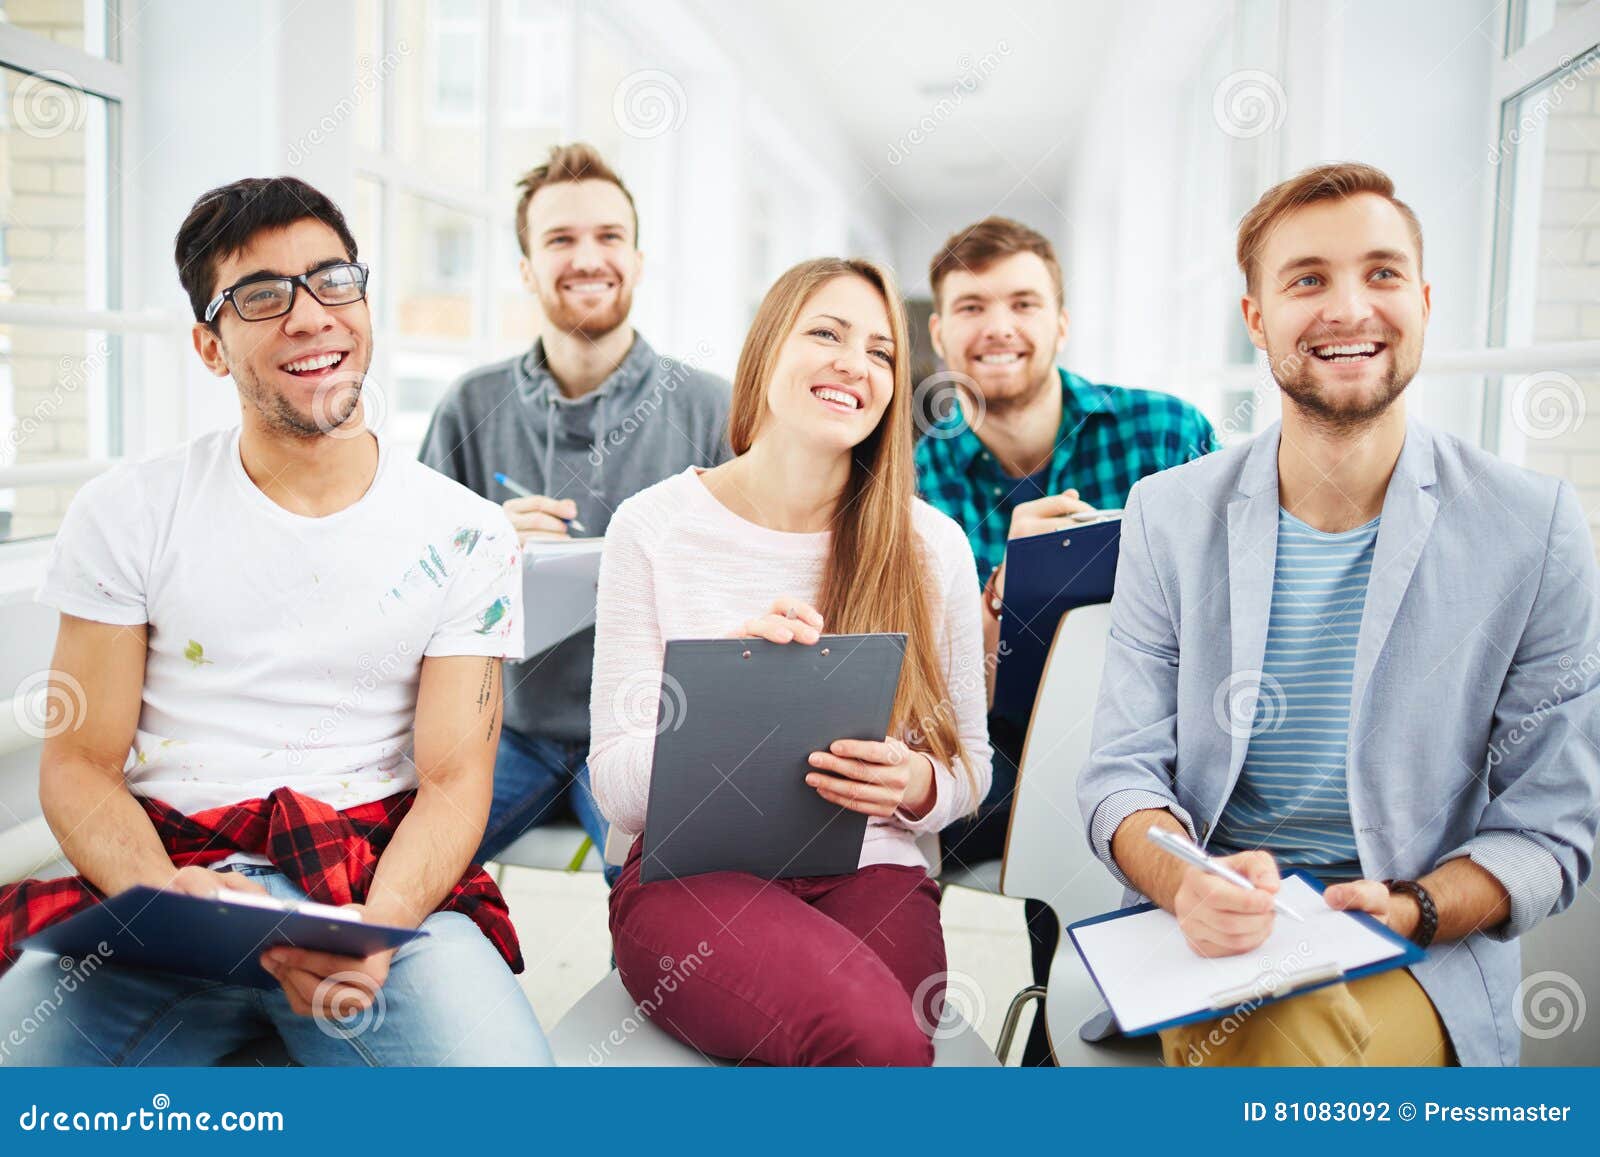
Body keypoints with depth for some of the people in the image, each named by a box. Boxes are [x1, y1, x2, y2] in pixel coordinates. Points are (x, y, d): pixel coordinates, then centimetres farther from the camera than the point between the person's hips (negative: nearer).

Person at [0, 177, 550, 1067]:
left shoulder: (465, 537, 3)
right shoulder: (127, 515, 5)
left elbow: (454, 781, 0)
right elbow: (79, 763, 4)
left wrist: (372, 929, -21)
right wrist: (164, 895, -18)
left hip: (379, 887, 0)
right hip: (160, 873, 1)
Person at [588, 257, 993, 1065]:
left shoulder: (931, 546, 4)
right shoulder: (653, 527, -1)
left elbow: (970, 765, 12)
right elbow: (618, 794, -3)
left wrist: (917, 785, -12)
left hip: (869, 875, 2)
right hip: (691, 875, -2)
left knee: (881, 1030, -31)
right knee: (876, 1036, -31)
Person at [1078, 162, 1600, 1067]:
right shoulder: (1169, 515, 1)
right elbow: (1124, 770, 0)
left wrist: (1408, 910, -18)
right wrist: (1188, 884, -22)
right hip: (1203, 940, 2)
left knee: (1285, 1051, -31)